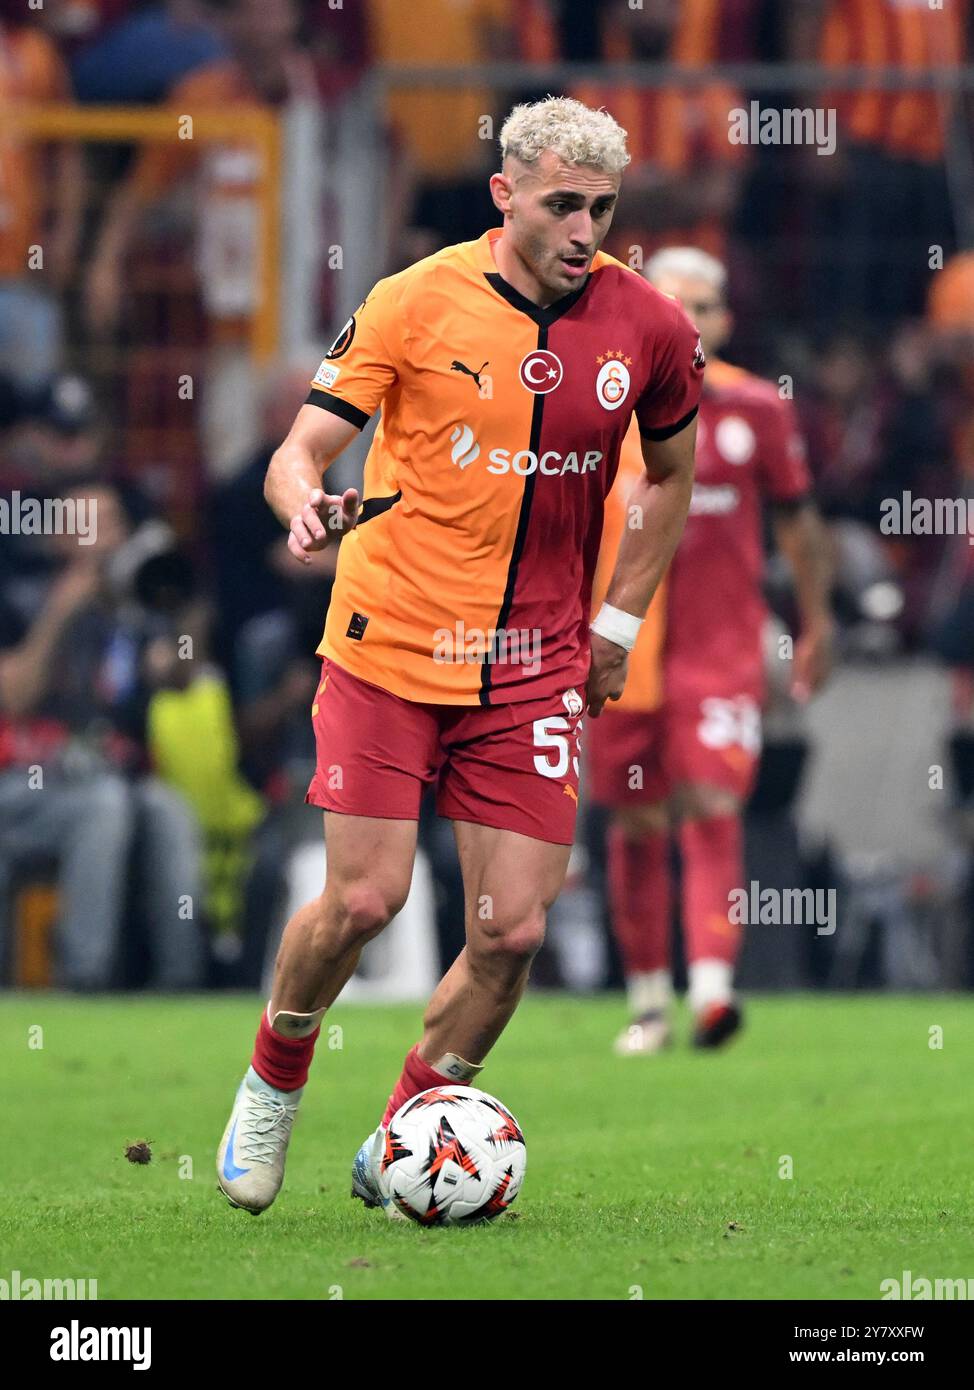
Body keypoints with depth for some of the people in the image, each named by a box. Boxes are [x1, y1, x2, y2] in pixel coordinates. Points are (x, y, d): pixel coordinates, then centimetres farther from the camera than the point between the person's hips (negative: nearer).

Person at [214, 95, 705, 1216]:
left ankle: (403, 1141, 17)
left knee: (512, 932, -5)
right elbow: (300, 448, -5)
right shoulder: (415, 303, -8)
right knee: (365, 899, -9)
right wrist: (308, 507, -28)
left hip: (534, 664, 2)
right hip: (389, 646, -2)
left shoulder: (647, 327, -1)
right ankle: (273, 1083, 21)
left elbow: (671, 472, 17)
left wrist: (618, 623, 13)